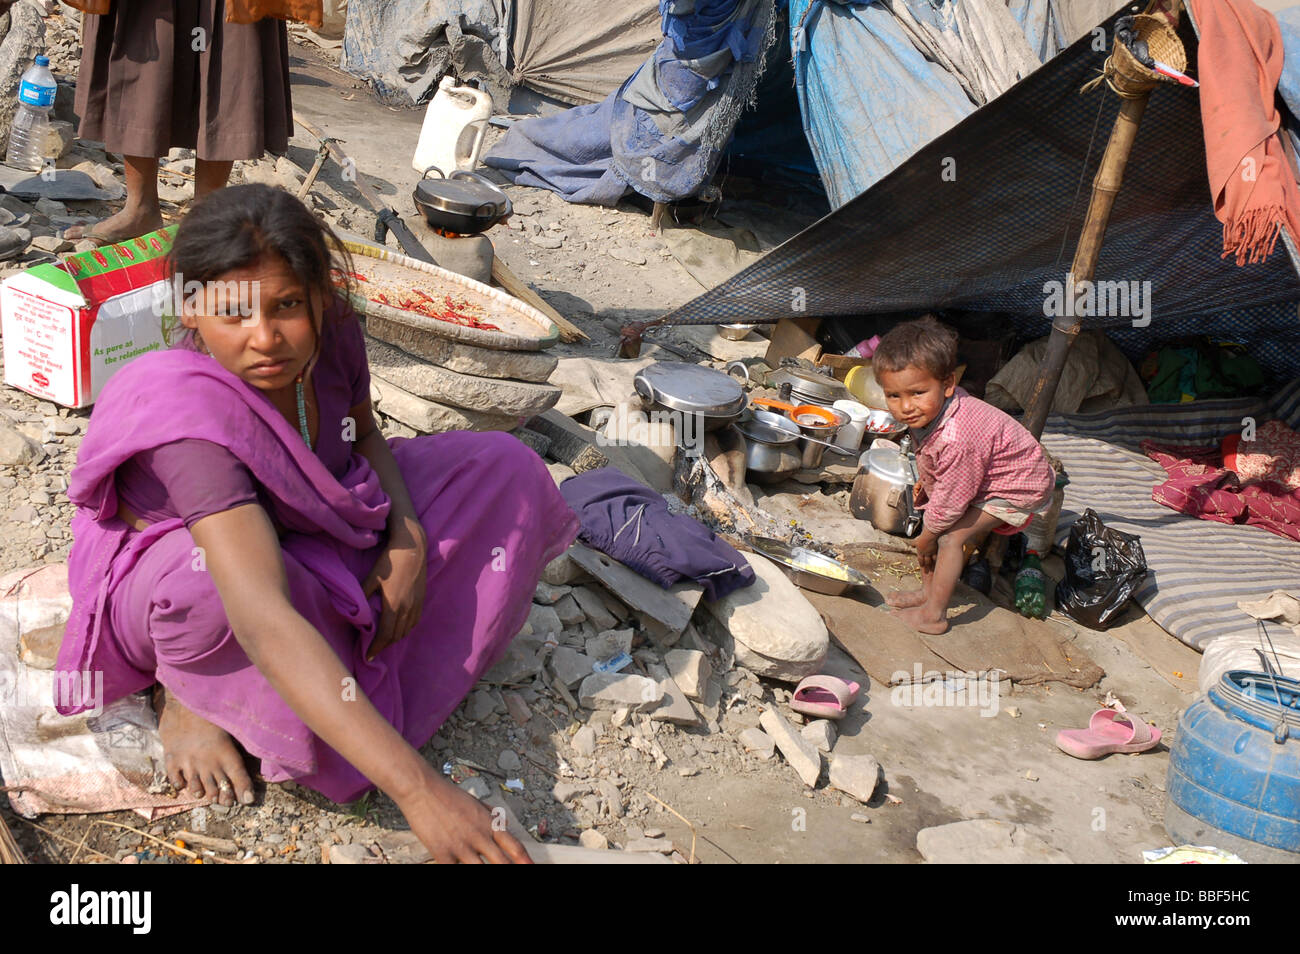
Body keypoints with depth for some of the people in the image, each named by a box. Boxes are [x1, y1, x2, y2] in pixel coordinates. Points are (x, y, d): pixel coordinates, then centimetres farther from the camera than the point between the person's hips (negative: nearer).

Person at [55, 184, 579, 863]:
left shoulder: (332, 332, -19)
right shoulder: (194, 419, -38)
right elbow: (262, 621, -50)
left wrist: (408, 537, -17)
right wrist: (416, 788, -57)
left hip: (313, 537, 6)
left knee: (506, 469, -5)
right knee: (215, 573, -44)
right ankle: (191, 700, -9)